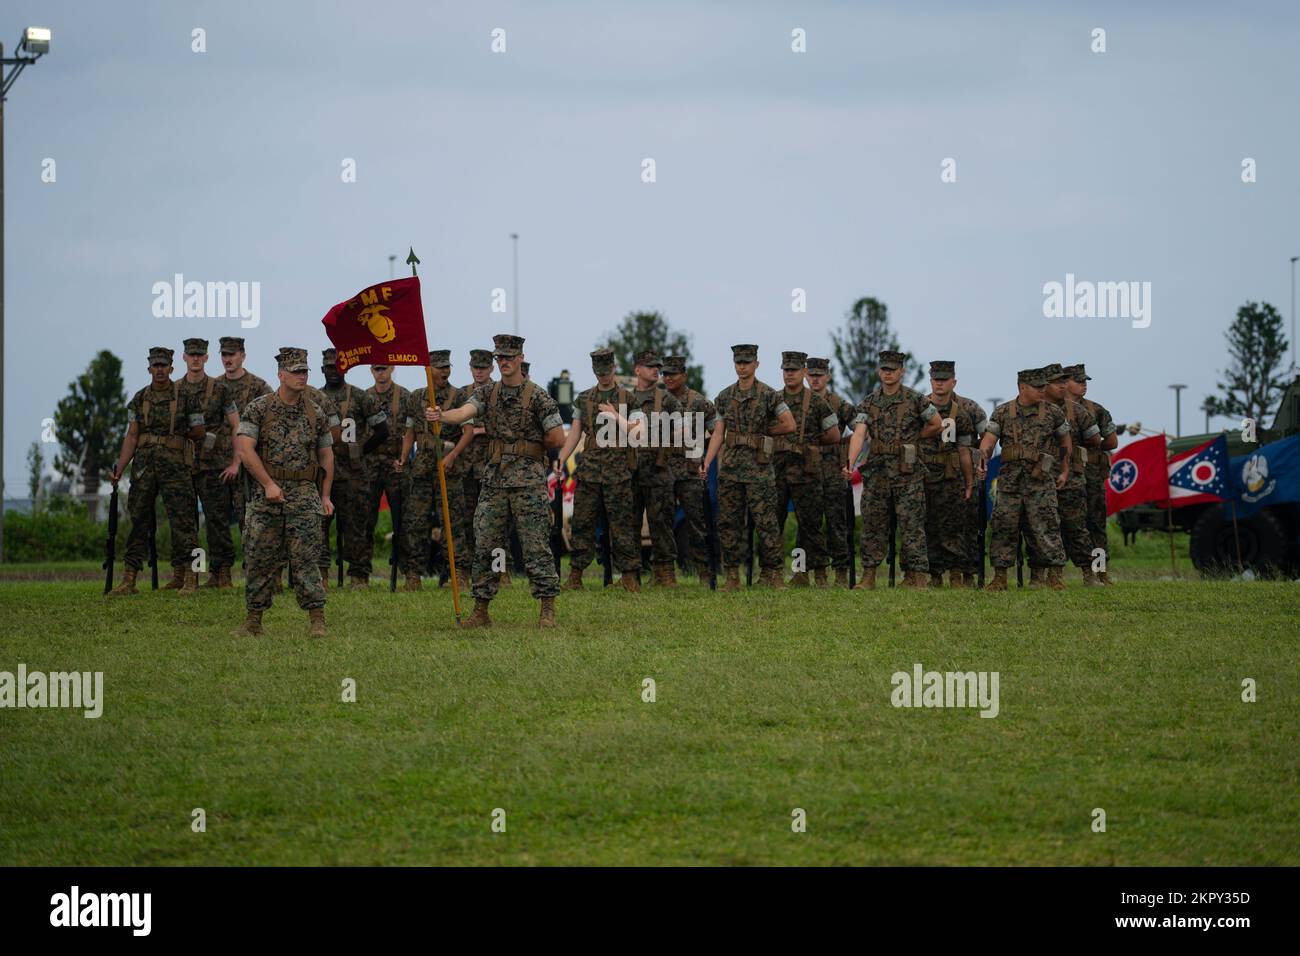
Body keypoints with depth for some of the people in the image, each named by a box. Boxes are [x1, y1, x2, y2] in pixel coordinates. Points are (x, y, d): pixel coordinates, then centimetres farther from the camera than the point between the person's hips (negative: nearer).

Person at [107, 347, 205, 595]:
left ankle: (188, 578, -6)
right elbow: (131, 437, 7)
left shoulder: (185, 397, 0)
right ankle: (129, 579, 6)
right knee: (138, 521, 4)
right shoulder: (139, 399, 9)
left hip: (174, 467, -3)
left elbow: (198, 433, 6)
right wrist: (119, 468, -1)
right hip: (143, 467, 3)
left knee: (182, 519, -8)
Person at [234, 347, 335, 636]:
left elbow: (326, 455, 16)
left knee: (305, 557, -6)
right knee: (260, 558, 3)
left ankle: (317, 620, -6)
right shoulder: (258, 409, -1)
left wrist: (325, 496, 10)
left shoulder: (315, 414, 8)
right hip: (265, 493, -1)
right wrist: (268, 484, -14)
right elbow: (245, 449, -9)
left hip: (304, 493, 1)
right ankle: (254, 619, 12)